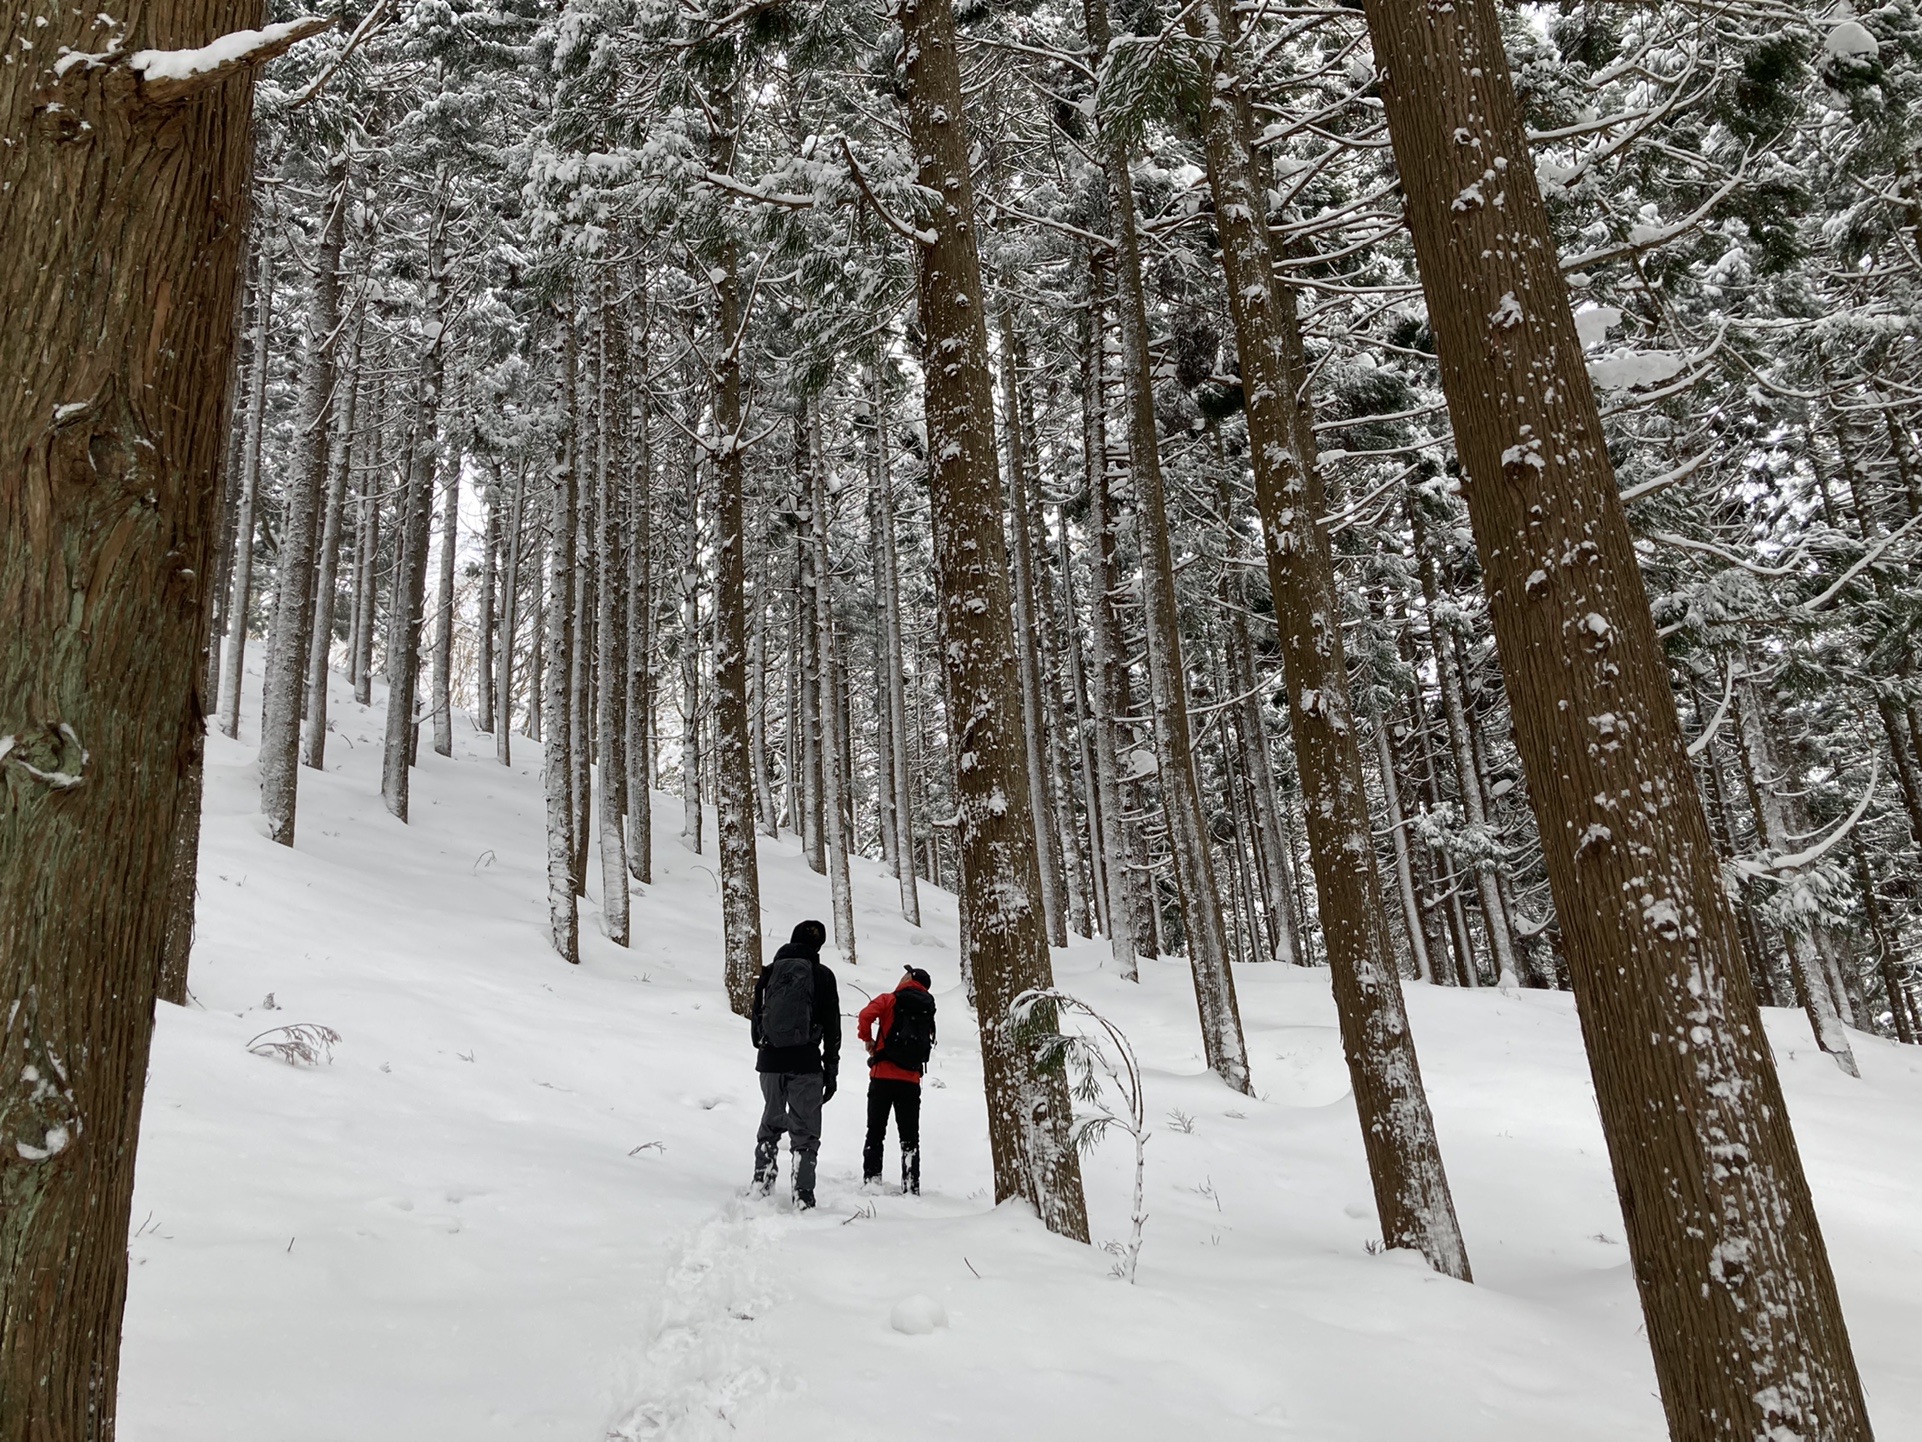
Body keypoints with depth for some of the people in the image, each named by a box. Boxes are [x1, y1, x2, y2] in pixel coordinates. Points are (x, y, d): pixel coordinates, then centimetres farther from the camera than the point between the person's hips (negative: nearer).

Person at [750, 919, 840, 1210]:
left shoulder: (769, 972, 7)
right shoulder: (822, 975, -1)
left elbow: (756, 1017, 12)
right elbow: (832, 1027, 0)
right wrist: (831, 1070, 5)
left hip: (769, 1060, 3)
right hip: (806, 1062, -3)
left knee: (771, 1121, 19)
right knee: (805, 1130, 4)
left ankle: (762, 1181, 13)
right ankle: (803, 1194, -2)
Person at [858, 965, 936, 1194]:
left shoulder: (890, 1000, -1)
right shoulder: (927, 1010, 13)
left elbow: (867, 1014, -17)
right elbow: (926, 1042, 14)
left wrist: (868, 1039, -2)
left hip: (883, 1076, -3)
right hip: (911, 1080, 3)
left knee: (876, 1132, 6)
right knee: (910, 1136, 9)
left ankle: (871, 1178, -2)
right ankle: (911, 1185, 4)